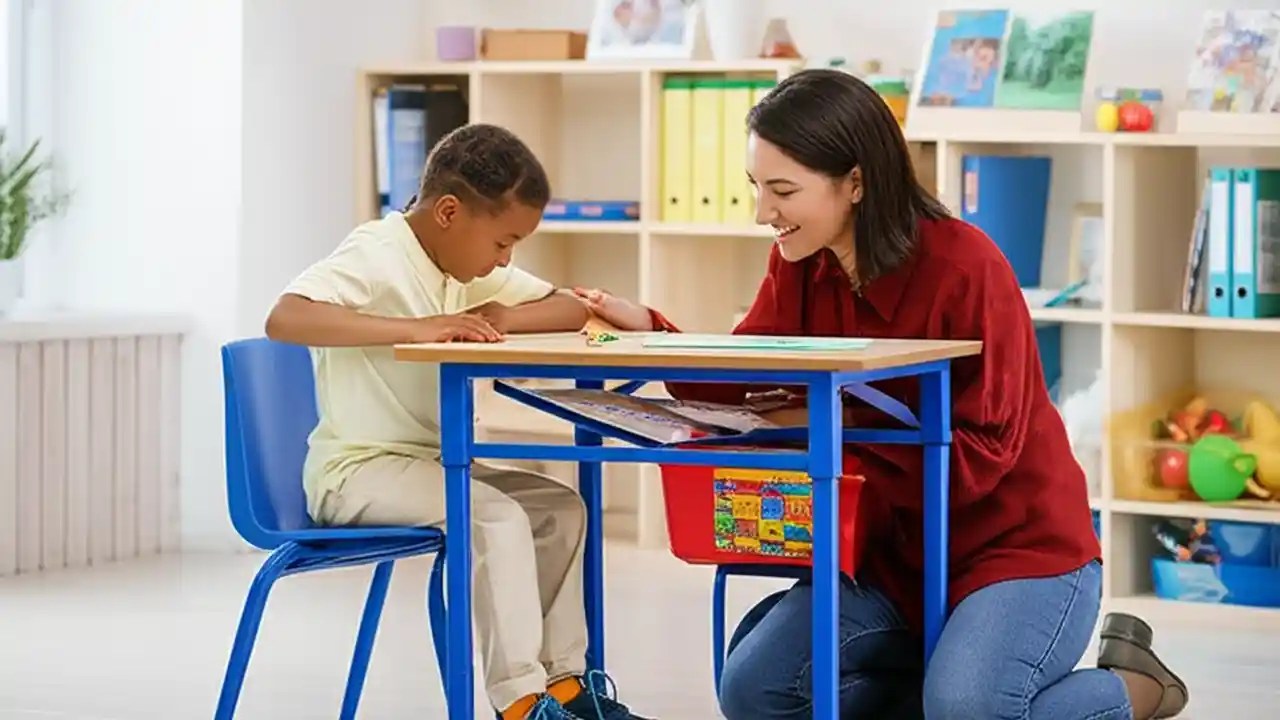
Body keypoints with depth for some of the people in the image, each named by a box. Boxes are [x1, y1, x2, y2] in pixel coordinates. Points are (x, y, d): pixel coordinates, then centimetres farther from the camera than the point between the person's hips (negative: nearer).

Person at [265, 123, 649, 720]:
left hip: (428, 462, 9)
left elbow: (571, 311, 10)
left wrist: (499, 316, -12)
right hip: (358, 469, -9)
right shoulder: (376, 255, -18)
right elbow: (284, 318, -35)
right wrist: (416, 327, -40)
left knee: (562, 508, 2)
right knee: (497, 518, -26)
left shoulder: (467, 265, 9)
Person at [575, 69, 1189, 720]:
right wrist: (648, 331, -19)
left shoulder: (965, 268, -22)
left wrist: (838, 425, -29)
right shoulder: (799, 263, -2)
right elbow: (744, 383, -3)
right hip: (893, 553, 7)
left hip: (1020, 545, -7)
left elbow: (982, 452, -23)